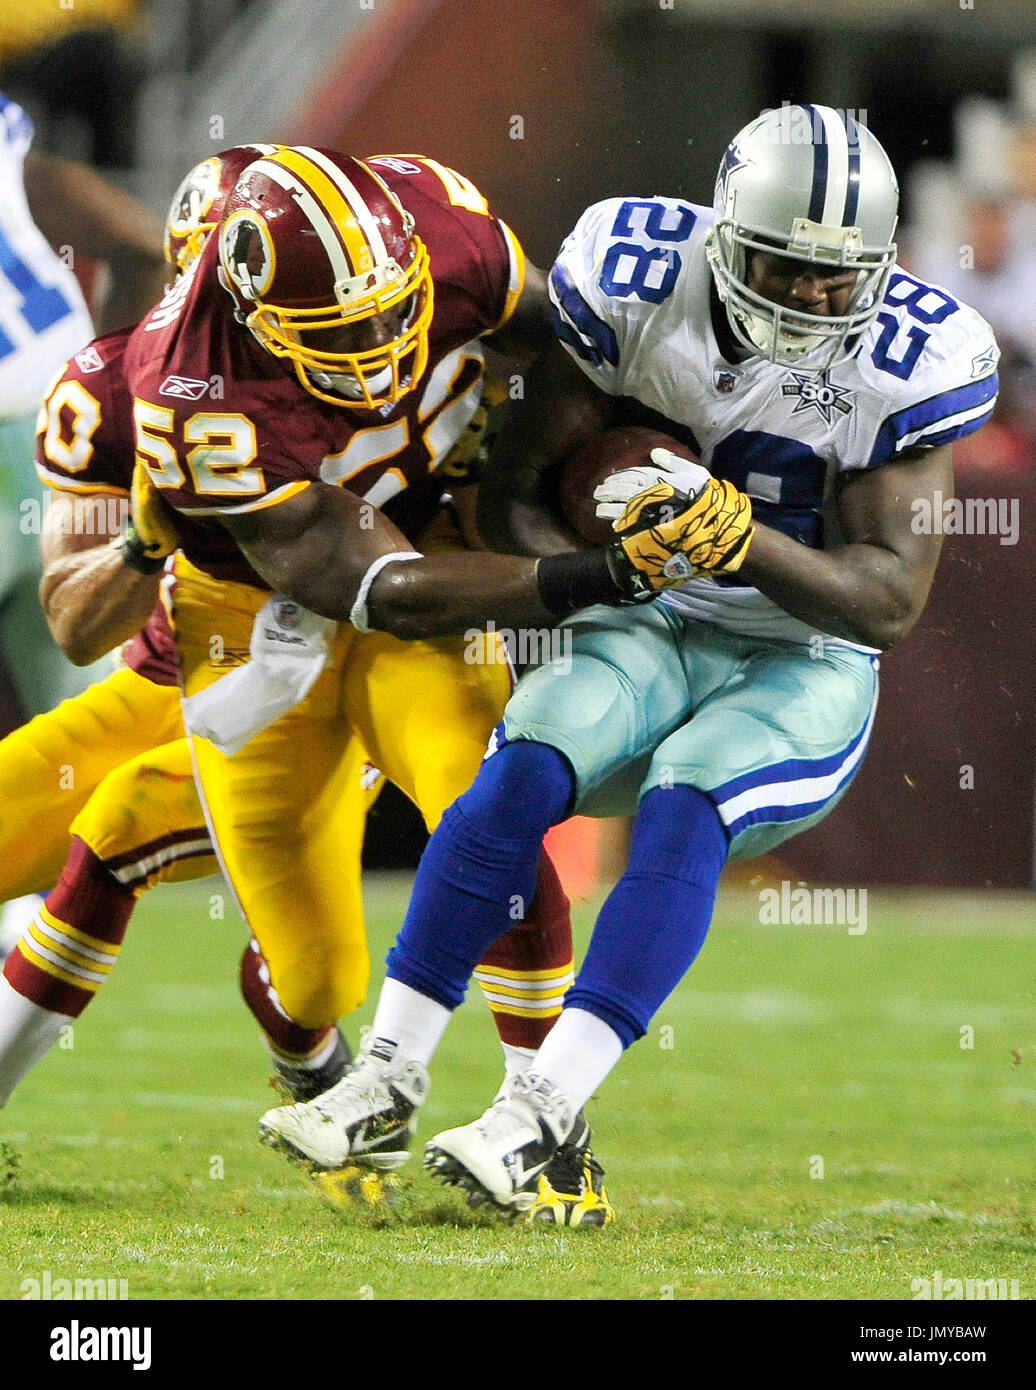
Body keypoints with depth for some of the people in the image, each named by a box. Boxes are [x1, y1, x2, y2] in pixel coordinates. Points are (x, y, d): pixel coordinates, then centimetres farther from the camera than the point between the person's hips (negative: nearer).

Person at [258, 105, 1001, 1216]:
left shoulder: (914, 361, -16)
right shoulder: (636, 282, -11)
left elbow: (890, 600, -18)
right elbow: (516, 489, -5)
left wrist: (734, 535, -33)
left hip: (804, 663, -2)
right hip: (646, 627, 2)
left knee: (681, 813, -30)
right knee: (526, 769, -26)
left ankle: (539, 1113, -35)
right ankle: (387, 1076, -19)